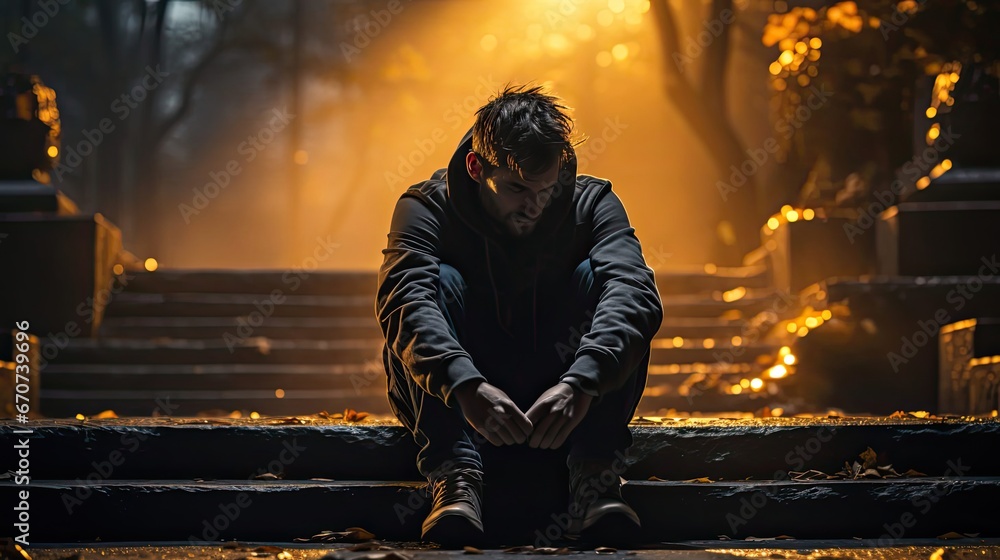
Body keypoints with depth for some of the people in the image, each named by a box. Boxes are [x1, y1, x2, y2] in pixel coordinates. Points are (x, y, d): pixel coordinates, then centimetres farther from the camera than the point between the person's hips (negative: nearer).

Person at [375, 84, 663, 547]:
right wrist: (465, 385, -50)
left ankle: (594, 471, -28)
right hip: (452, 400, -1)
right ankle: (454, 472, -36)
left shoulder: (592, 205, -8)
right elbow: (406, 299, -31)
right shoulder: (427, 208, -11)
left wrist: (579, 383, -46)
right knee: (441, 281, -24)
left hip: (568, 398, 1)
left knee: (595, 275, -20)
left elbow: (633, 291, -27)